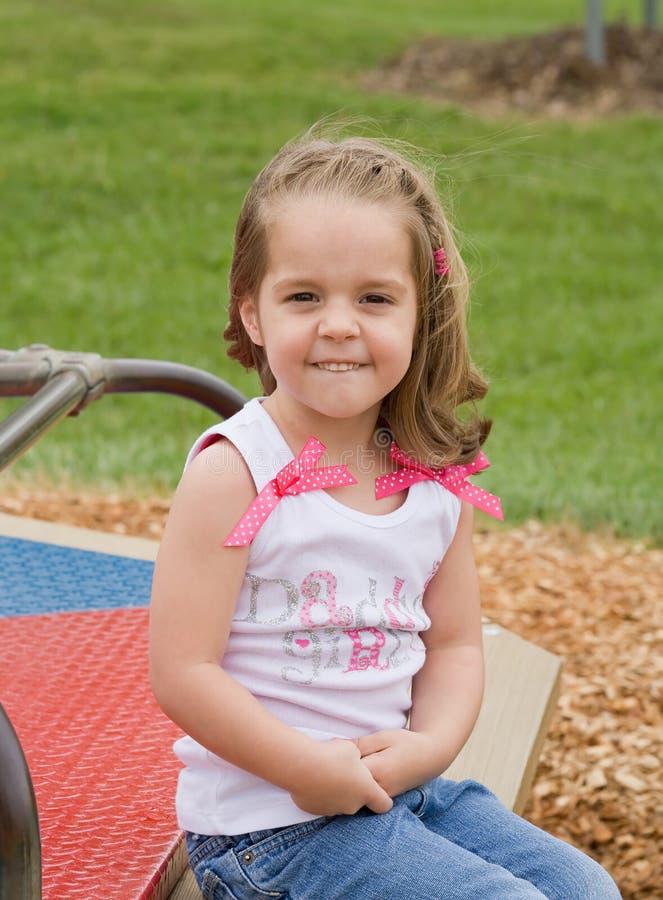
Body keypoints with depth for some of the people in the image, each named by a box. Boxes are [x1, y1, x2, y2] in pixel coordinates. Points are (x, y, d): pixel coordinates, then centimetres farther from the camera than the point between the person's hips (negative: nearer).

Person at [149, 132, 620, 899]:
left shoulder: (437, 477, 3)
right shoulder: (232, 473, -15)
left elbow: (455, 643, 10)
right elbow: (182, 674, -17)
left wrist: (429, 746, -9)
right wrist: (313, 769, -19)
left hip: (407, 791, 7)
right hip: (269, 822, -6)